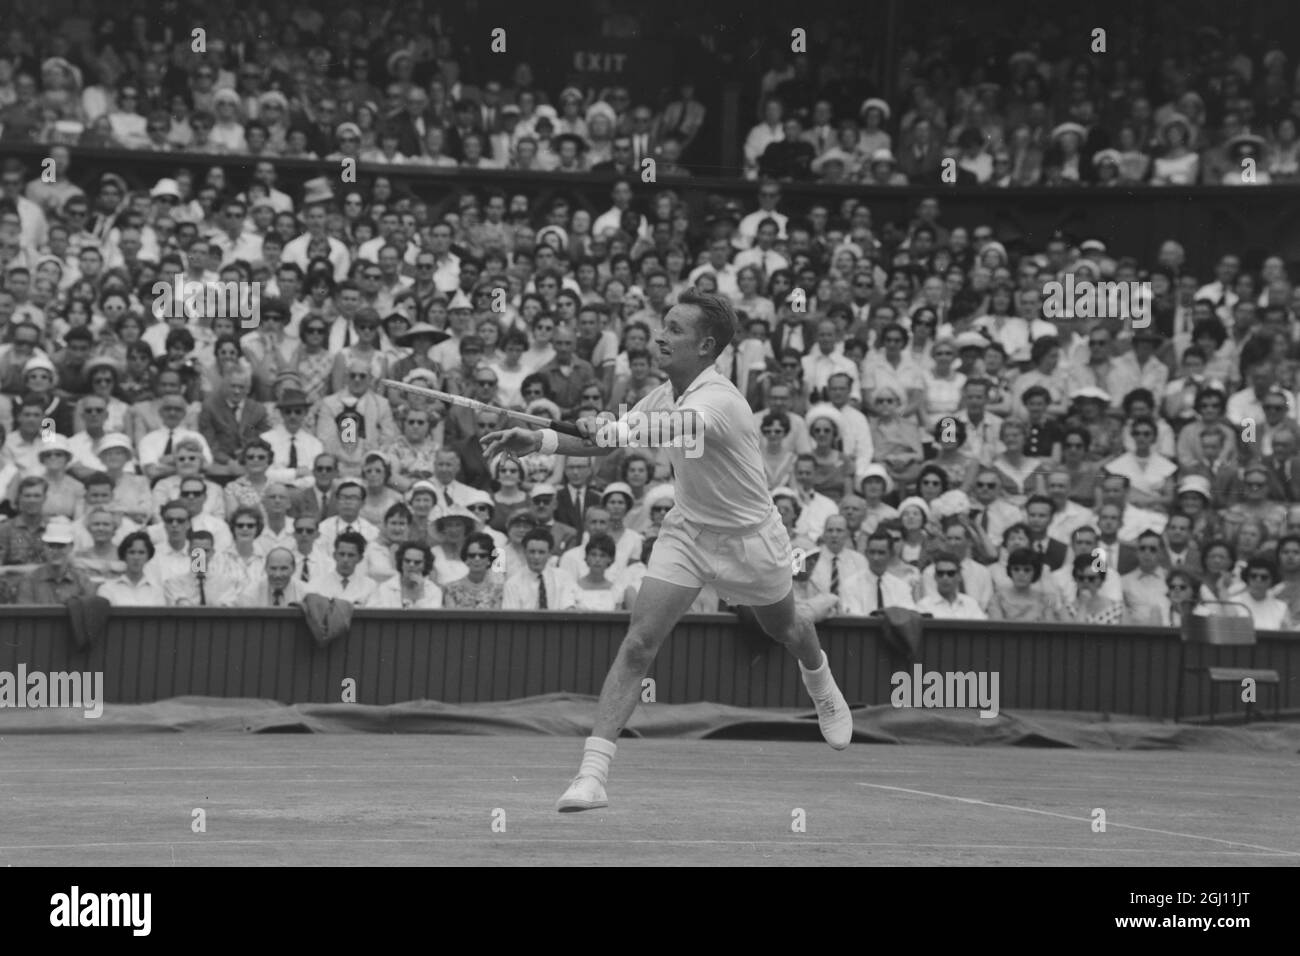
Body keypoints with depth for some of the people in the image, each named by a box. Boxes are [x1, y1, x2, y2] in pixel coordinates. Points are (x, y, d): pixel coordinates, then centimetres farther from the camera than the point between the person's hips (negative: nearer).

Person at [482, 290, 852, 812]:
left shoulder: (718, 399, -31)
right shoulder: (665, 394, -9)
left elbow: (677, 429, -52)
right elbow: (604, 440, 1)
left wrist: (615, 429, -67)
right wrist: (539, 441, -12)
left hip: (747, 537, -4)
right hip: (687, 530, 4)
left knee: (786, 630, 25)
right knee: (639, 642, -14)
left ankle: (822, 687, 62)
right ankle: (592, 773, -20)